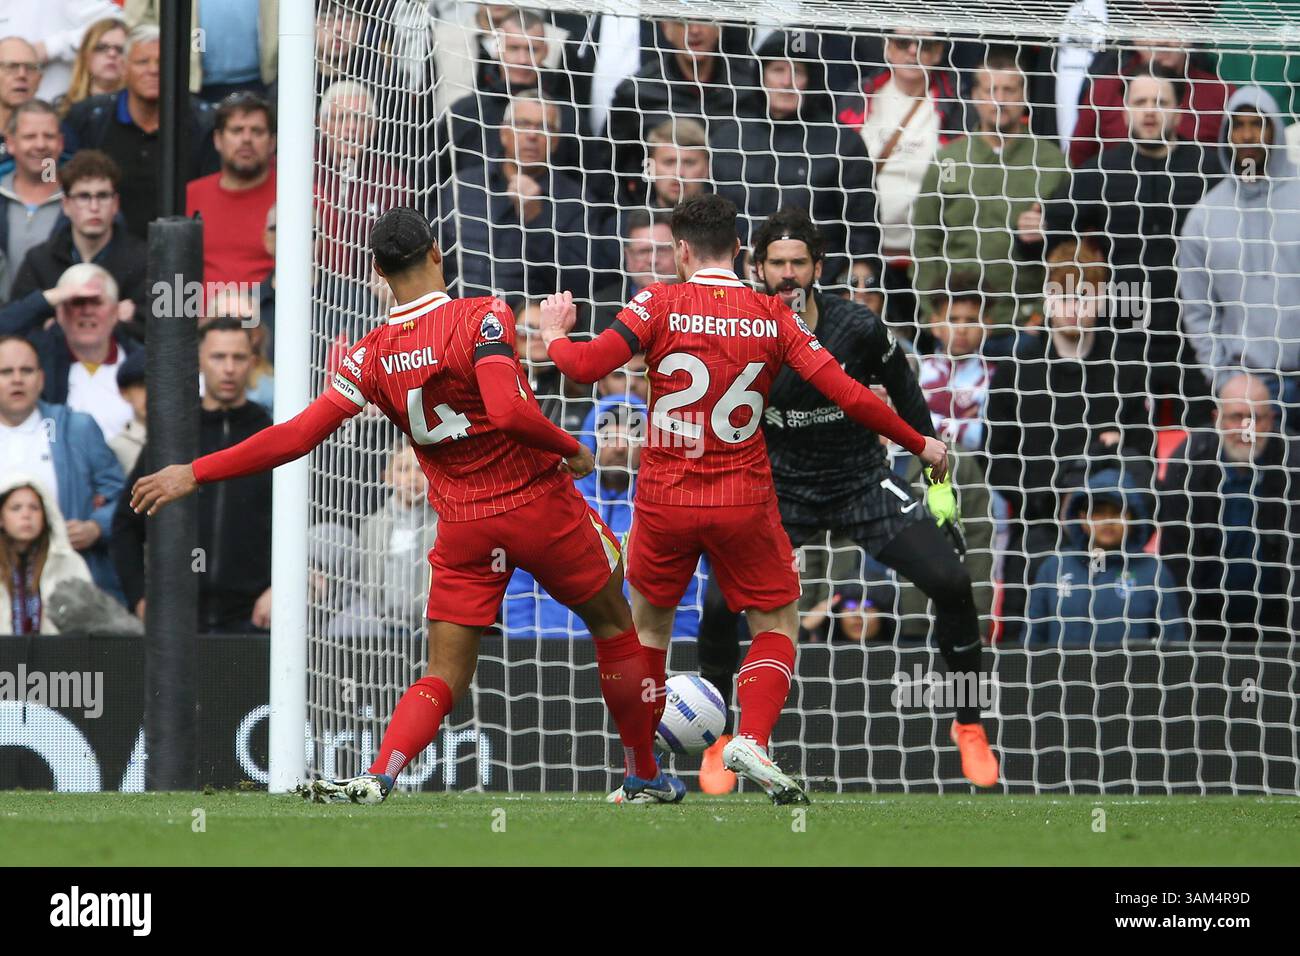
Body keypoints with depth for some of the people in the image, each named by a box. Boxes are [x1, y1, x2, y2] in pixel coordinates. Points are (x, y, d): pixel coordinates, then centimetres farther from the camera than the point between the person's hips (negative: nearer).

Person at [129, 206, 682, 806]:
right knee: (614, 629, 19)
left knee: (444, 678, 5)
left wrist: (195, 474, 4)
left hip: (462, 528, 3)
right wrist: (570, 450, -10)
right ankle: (644, 777, 27)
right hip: (540, 505, -3)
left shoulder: (372, 356, -2)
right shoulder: (482, 318, -13)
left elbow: (299, 435, -4)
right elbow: (509, 412, -27)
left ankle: (375, 779, -20)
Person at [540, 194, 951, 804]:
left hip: (665, 501, 0)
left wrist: (554, 334, 9)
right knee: (777, 627, 14)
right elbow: (848, 396, -5)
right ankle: (751, 741, -10)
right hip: (744, 501, 0)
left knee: (648, 626, 19)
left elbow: (584, 367, -13)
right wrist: (919, 443, 7)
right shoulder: (774, 317, -2)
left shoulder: (659, 305, -6)